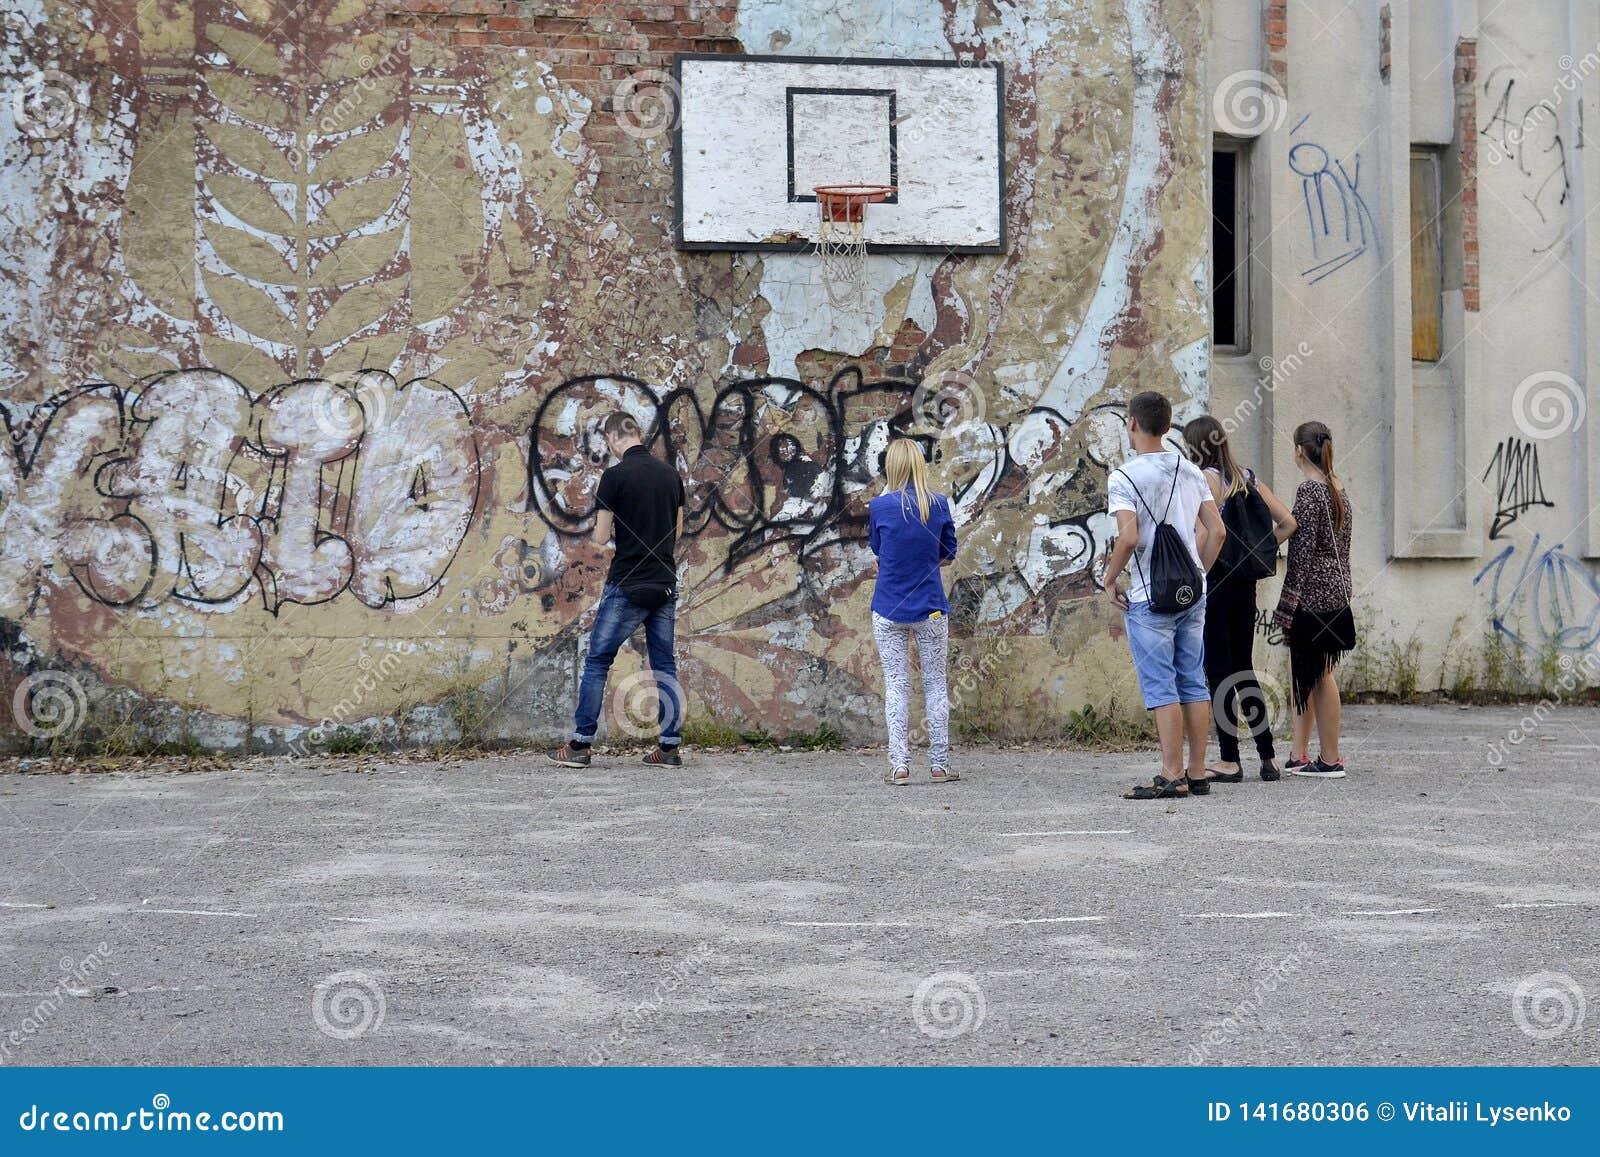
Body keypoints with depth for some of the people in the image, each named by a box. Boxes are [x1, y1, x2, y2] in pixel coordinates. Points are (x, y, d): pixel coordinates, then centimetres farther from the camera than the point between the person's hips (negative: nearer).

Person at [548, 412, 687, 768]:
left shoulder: (616, 475, -11)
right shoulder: (670, 474, 7)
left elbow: (602, 536, -9)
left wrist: (602, 528, 12)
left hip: (628, 585, -5)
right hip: (665, 584, 5)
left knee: (598, 661, 2)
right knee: (664, 665, 9)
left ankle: (580, 745, 3)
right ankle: (670, 748, 6)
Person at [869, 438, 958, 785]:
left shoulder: (880, 507, -8)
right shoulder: (939, 505, -4)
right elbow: (948, 556, 6)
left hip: (889, 610, -1)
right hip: (930, 610, 1)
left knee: (896, 686, 5)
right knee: (935, 685, 8)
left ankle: (899, 766, 1)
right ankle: (939, 765, 9)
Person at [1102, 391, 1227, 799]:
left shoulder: (1123, 477, -10)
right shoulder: (1190, 471, 9)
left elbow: (1129, 538, -21)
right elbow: (1216, 530, 7)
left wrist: (1110, 580, -7)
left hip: (1150, 597, -6)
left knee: (1160, 686, -4)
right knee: (1193, 682, 9)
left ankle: (1172, 775, -6)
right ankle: (1197, 773, 11)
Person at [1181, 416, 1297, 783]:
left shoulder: (1204, 479, -12)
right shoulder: (1247, 478, 9)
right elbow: (1287, 522, 8)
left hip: (1211, 583, -7)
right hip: (1245, 584, 7)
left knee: (1217, 671, -1)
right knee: (1244, 670, 14)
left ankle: (1229, 760, 2)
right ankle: (1268, 757, 14)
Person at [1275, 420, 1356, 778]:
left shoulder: (1309, 490, -14)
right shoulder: (1338, 489, 12)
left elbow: (1304, 551, -17)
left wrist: (1288, 602, -15)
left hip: (1313, 593, -9)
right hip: (1336, 591, 9)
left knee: (1319, 674, -3)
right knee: (1300, 673, 13)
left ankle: (1330, 759, 1)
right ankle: (1299, 755, 15)